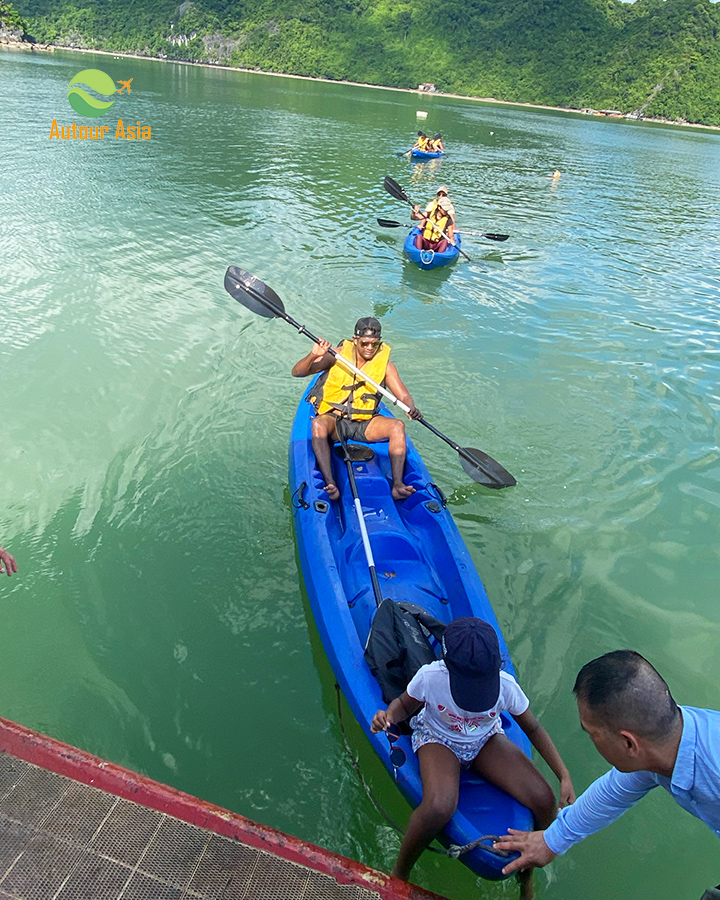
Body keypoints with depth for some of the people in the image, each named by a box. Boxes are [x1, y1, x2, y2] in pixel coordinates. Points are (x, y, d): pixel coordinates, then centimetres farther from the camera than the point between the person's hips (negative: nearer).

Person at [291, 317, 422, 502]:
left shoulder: (385, 364, 1)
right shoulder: (338, 354, -4)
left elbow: (404, 395, -5)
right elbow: (297, 372, -8)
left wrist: (411, 408, -29)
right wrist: (313, 356, -29)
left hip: (365, 424, 2)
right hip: (333, 419, -2)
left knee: (397, 426, -23)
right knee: (318, 424, -35)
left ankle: (397, 484, -31)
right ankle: (330, 485, -43)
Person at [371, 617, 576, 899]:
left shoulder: (506, 685, -25)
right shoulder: (430, 677, -30)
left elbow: (533, 729, -7)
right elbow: (404, 704, -8)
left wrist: (565, 777, -13)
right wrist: (389, 715, -32)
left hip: (486, 739, 3)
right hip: (438, 739, -3)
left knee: (544, 801, -16)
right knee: (438, 808, -34)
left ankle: (526, 873, 16)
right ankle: (398, 875, -4)